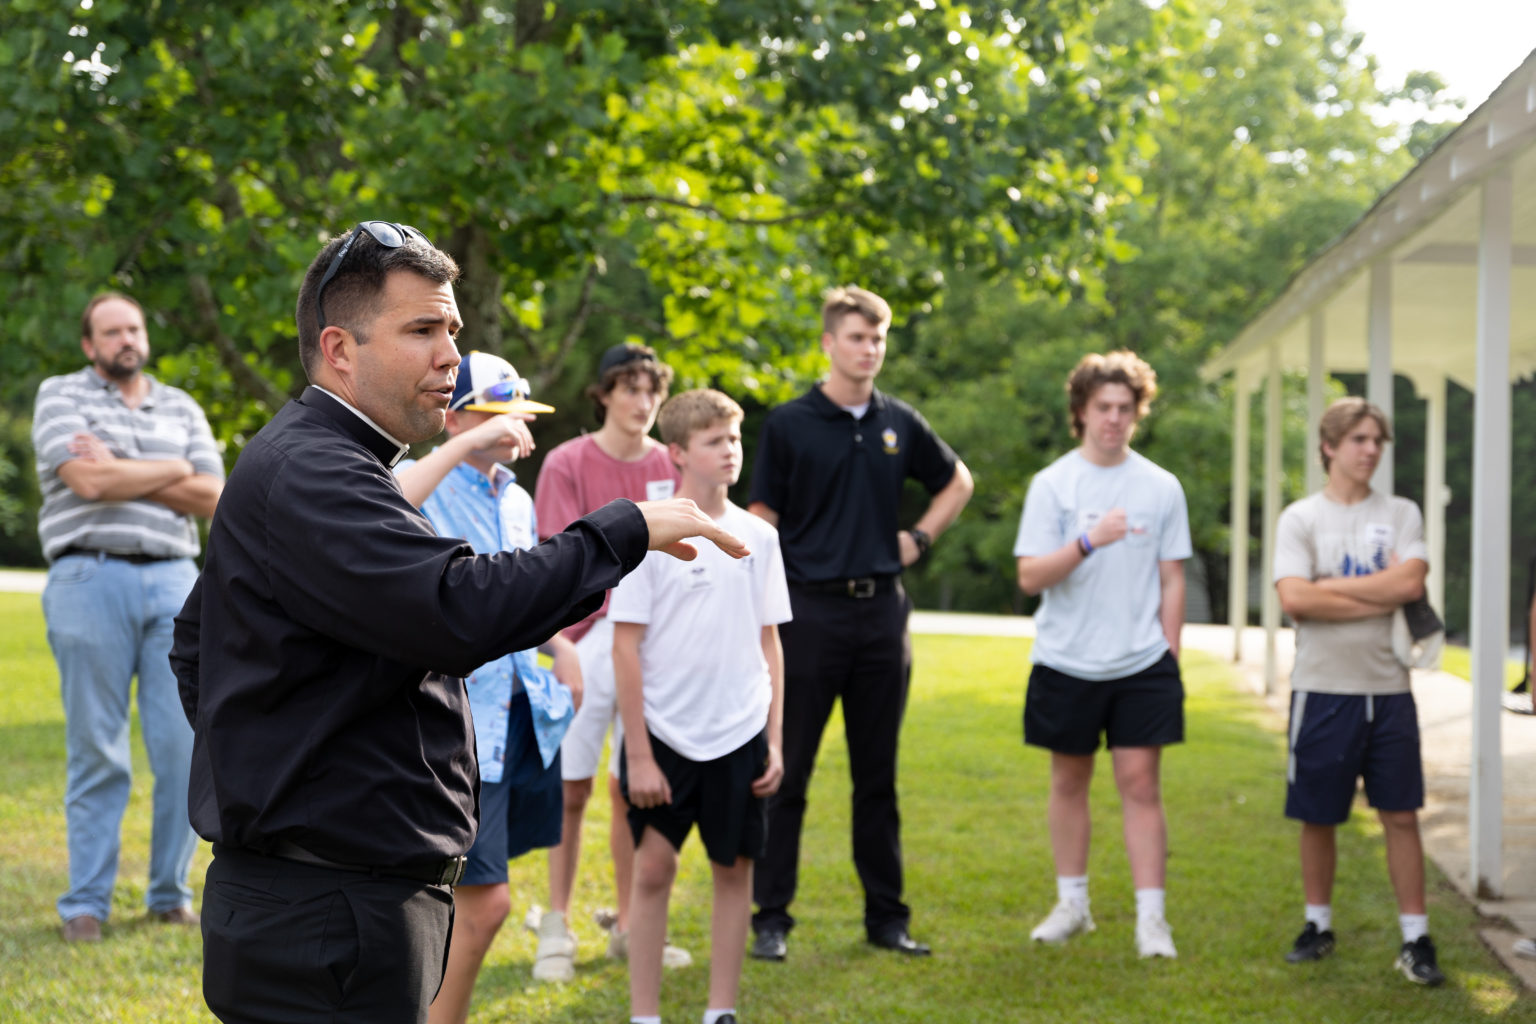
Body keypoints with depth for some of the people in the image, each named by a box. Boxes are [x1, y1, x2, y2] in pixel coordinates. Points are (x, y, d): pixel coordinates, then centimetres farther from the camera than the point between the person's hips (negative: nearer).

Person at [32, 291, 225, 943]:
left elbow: (212, 497, 5)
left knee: (186, 746, -2)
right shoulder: (60, 397, 6)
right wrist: (171, 470, 2)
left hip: (173, 581, 3)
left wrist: (122, 473, -3)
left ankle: (170, 894, 10)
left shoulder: (181, 409, 17)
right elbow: (88, 481, -10)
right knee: (96, 750, -2)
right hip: (90, 579, -3)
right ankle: (86, 904, 5)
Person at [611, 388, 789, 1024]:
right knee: (654, 866, -1)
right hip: (663, 732, -3)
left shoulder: (758, 537, 6)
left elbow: (769, 643, 11)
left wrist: (775, 739, 6)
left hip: (739, 733, 3)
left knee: (735, 867, 7)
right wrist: (637, 753, -9)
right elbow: (626, 645, -6)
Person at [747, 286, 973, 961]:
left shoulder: (900, 424, 8)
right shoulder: (789, 424, -3)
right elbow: (762, 522, -3)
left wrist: (921, 537, 11)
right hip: (810, 609, -4)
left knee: (877, 776, 10)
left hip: (881, 610, 4)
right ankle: (771, 918, 5)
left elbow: (957, 481, 25)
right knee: (788, 774, -1)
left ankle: (887, 916, 16)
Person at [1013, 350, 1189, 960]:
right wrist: (1089, 541, -21)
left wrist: (1169, 654, 3)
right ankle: (1071, 903, 23)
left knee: (1141, 782, -4)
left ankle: (1151, 916, -2)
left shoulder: (1161, 487, 4)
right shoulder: (1052, 485, 0)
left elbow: (1172, 578, 9)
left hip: (1142, 663, 0)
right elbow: (1030, 577, -7)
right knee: (1069, 780, 10)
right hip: (1066, 661, 0)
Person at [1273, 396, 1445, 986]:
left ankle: (1416, 939, 7)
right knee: (1317, 817, 7)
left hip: (1388, 688, 1)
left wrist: (1329, 586, -9)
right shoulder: (1300, 519, 1)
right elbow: (1295, 599, -14)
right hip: (1323, 689, -1)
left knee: (1400, 814, 1)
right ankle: (1318, 926, 23)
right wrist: (1382, 599, -10)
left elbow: (1410, 582, -11)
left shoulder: (1401, 515, 7)